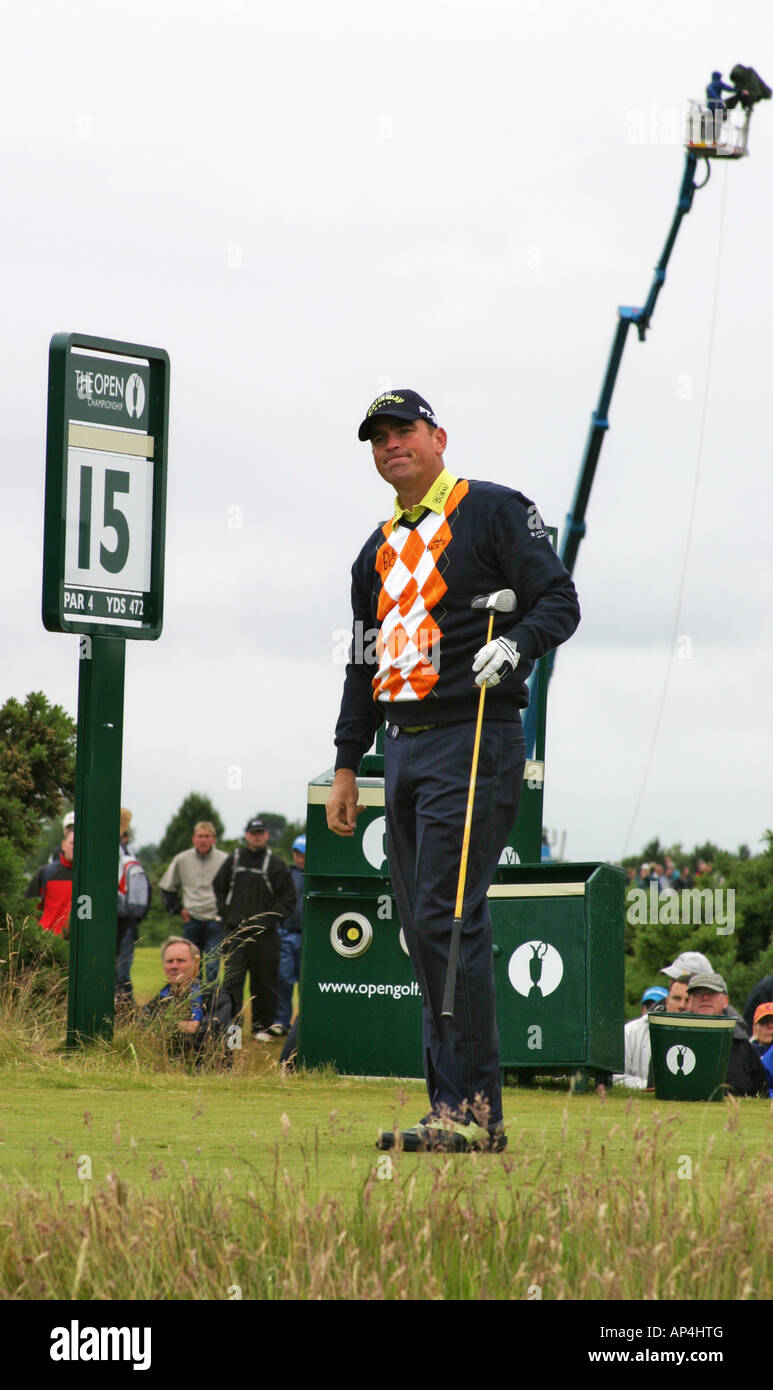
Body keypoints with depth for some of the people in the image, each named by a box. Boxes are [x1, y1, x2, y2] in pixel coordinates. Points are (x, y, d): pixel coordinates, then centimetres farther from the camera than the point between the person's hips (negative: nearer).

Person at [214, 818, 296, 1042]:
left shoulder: (276, 864, 2)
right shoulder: (233, 860, 8)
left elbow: (288, 898, 5)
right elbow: (218, 887, 18)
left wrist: (272, 918, -5)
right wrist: (225, 912, 6)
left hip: (265, 934, -1)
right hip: (235, 932, 1)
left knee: (265, 983, 5)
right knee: (232, 980, -7)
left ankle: (262, 1027, 16)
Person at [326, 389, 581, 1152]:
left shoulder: (495, 510, 0)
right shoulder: (378, 551, 21)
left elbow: (560, 600, -6)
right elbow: (364, 663, 24)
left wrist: (515, 643, -26)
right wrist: (346, 765, 19)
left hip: (475, 739, -8)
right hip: (402, 746, 8)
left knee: (447, 918, -15)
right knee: (421, 927, 5)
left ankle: (475, 1109, -13)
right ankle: (456, 1112, 9)